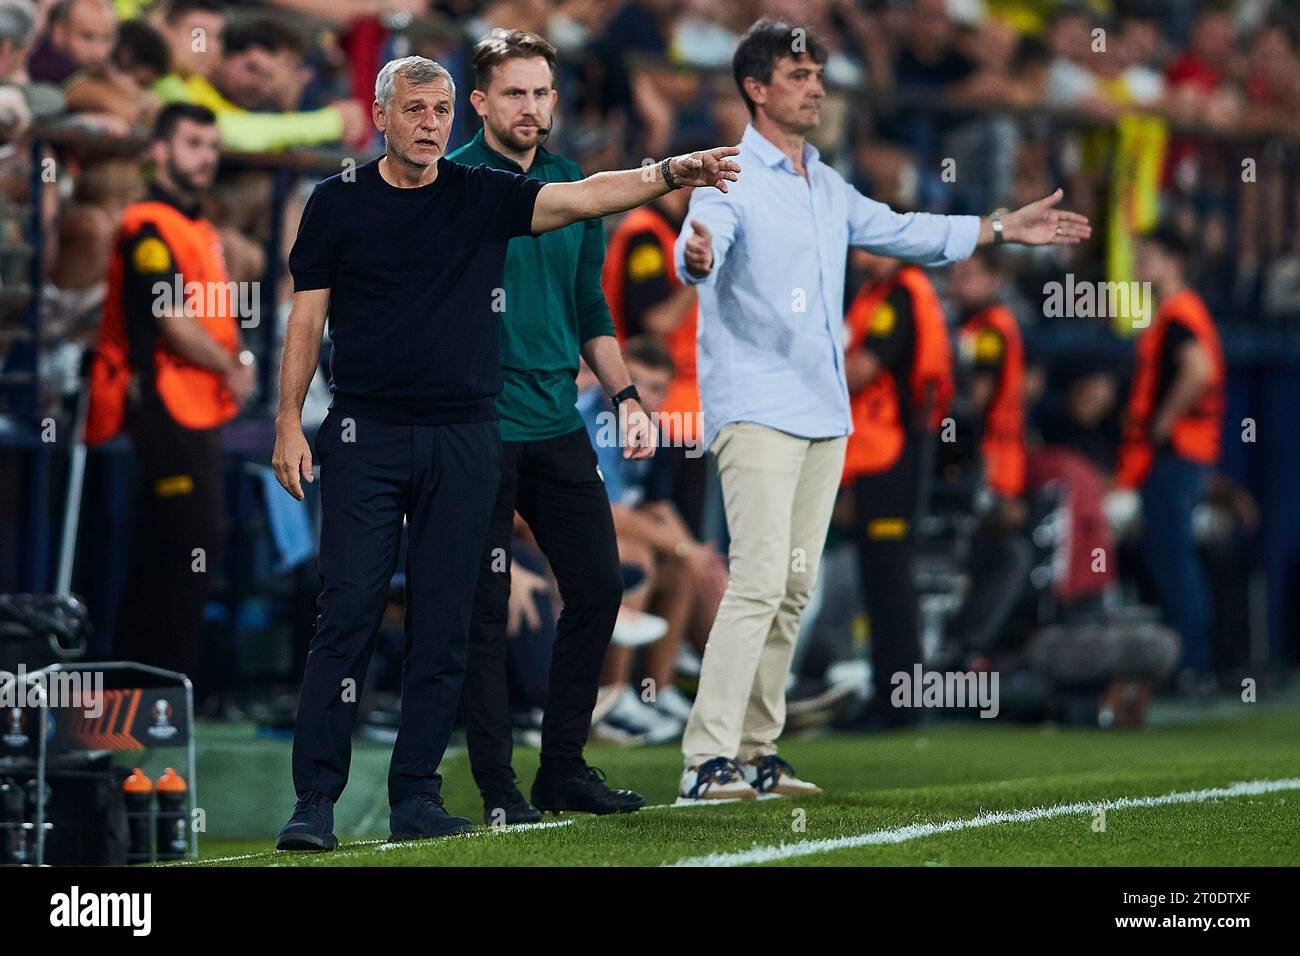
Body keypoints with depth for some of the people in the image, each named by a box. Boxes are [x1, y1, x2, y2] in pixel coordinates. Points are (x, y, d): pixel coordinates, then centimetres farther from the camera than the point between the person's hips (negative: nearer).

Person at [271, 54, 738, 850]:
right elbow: (308, 318, 5)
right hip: (365, 434, -2)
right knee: (348, 612, -7)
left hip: (464, 439, 2)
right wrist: (290, 423, -1)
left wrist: (671, 174, -22)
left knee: (444, 625, 3)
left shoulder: (484, 198, 6)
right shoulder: (339, 202, 4)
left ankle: (416, 797, 10)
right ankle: (316, 799, -7)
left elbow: (584, 196, -6)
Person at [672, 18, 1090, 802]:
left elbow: (900, 232, 30)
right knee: (760, 581, -17)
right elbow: (700, 244, -29)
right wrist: (698, 257, -54)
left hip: (825, 413, 8)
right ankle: (707, 762, -19)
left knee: (795, 589, 8)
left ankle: (757, 754, 14)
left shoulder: (827, 187, 16)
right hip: (756, 409, -8)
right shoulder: (732, 179, -9)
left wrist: (1002, 229, 30)